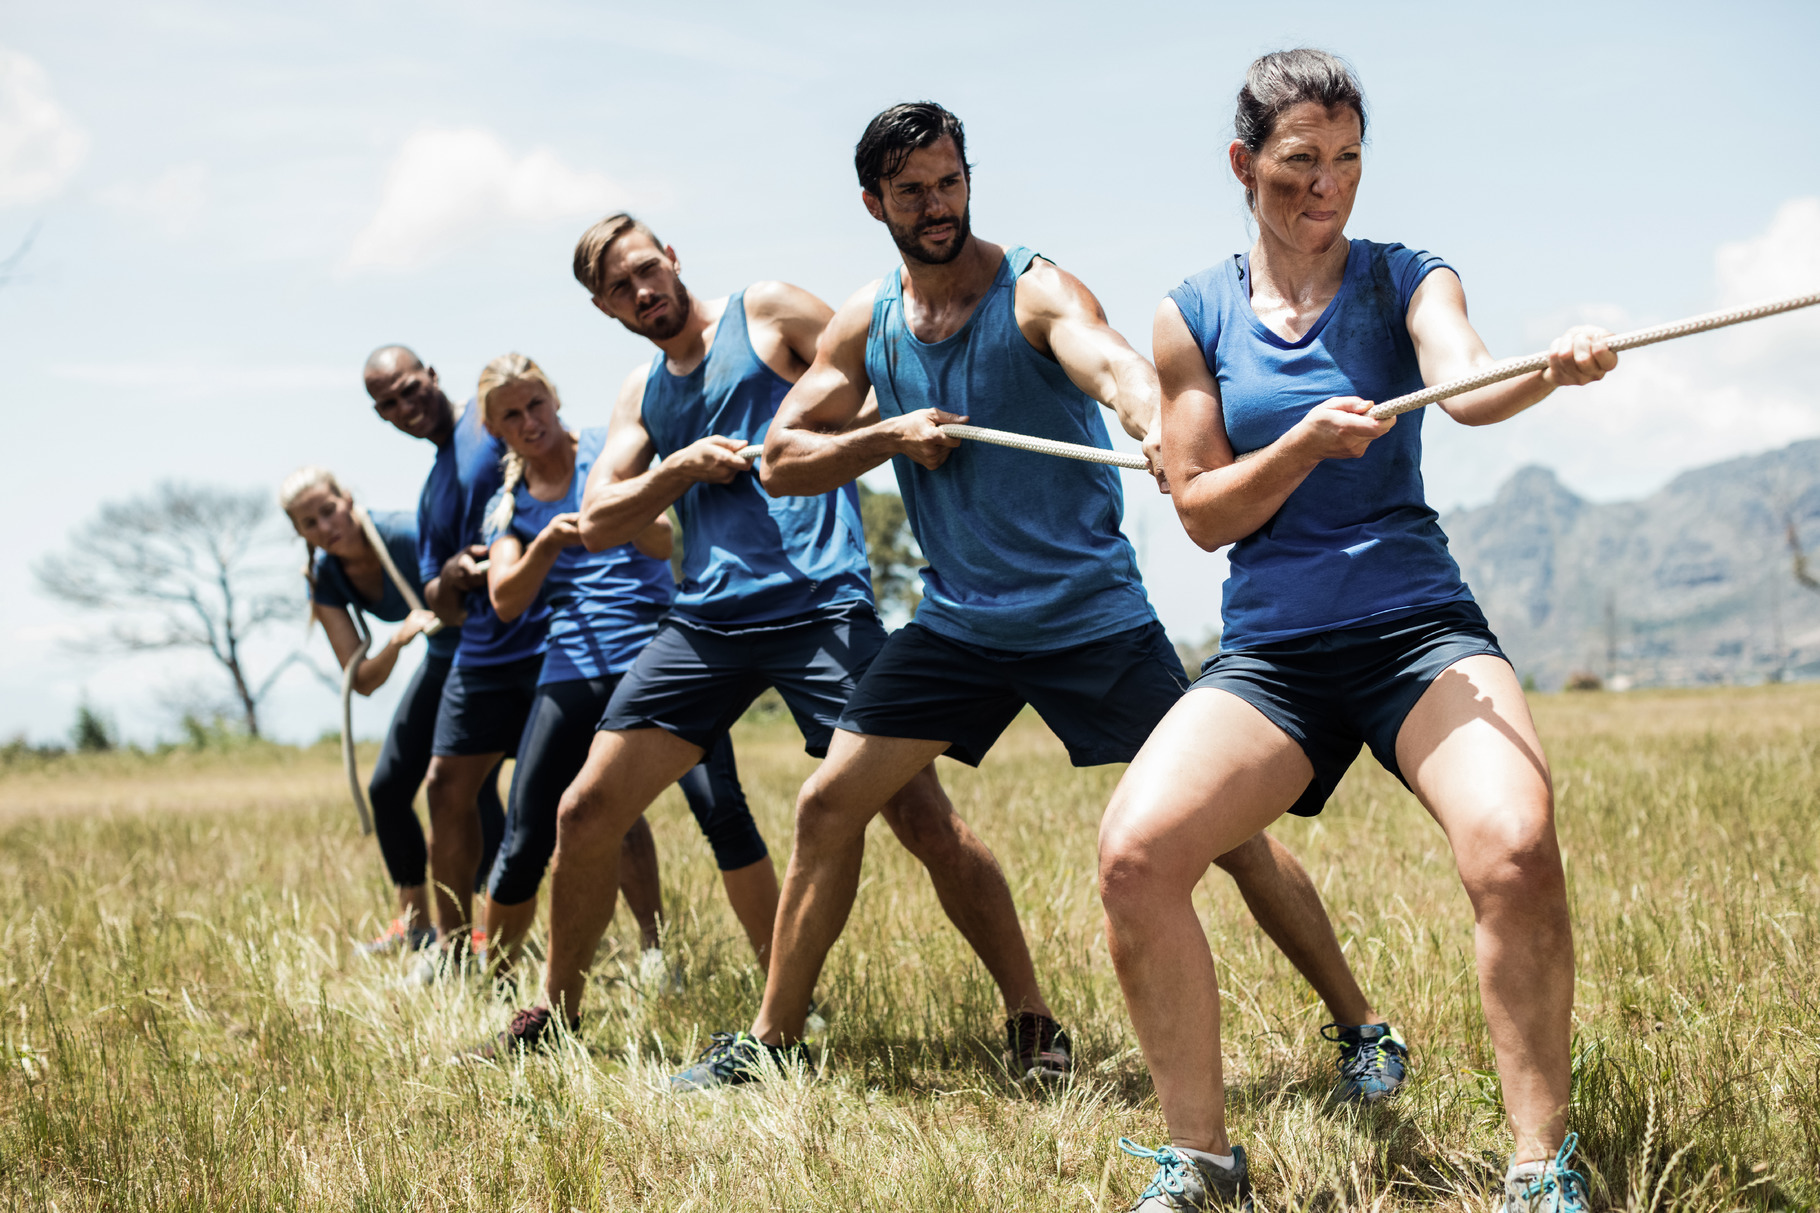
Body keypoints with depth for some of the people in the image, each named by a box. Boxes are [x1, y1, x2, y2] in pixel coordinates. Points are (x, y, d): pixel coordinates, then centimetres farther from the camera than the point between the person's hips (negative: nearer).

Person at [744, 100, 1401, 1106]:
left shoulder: (1035, 293, -13)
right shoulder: (866, 324, 4)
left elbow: (1109, 362, -35)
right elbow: (779, 461, 6)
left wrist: (1153, 420, -58)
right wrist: (889, 435, -11)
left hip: (1093, 613, -5)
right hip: (956, 620, 5)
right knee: (828, 805, 1)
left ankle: (1363, 1029, 5)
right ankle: (771, 1040, 15)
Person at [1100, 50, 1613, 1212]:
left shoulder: (1406, 279, 6)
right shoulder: (1196, 315, 8)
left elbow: (1464, 380, -16)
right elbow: (1203, 511, 4)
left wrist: (1548, 372, -39)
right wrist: (1308, 441, -14)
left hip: (1419, 625, -1)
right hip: (1269, 651, 1)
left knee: (1517, 847, -29)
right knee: (1135, 853, -21)